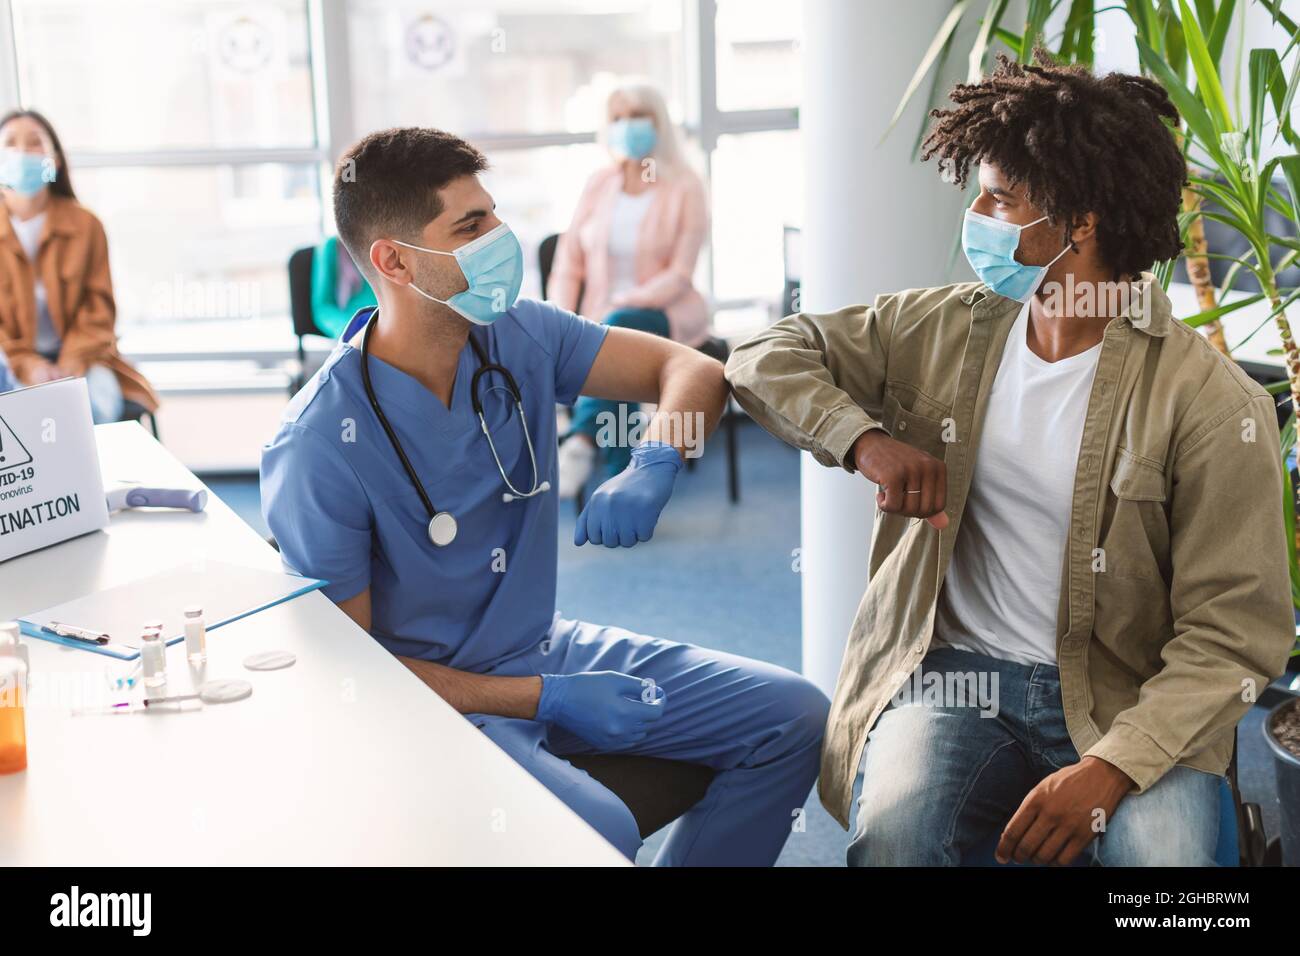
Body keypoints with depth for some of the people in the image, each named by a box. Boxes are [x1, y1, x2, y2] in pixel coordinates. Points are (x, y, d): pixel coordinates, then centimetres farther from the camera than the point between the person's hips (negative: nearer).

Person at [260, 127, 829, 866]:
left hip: (547, 649, 6)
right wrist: (546, 701, -20)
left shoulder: (519, 337, -6)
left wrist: (655, 465, -25)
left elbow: (692, 370, -1)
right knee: (601, 832, -33)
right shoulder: (318, 447, -21)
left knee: (795, 718, -1)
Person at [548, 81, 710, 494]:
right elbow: (567, 267, 7)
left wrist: (622, 305, -23)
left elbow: (679, 278, -10)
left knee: (618, 327, -38)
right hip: (601, 322, 3)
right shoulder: (599, 184, 9)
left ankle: (580, 442, -48)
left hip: (666, 314, -3)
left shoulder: (685, 189, -2)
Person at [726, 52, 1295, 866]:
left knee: (1160, 852, -31)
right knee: (892, 831, -29)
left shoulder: (1212, 403, -10)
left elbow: (1234, 636, -10)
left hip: (1128, 702, -1)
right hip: (957, 673, 2)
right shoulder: (942, 332, 4)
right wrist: (864, 439, -9)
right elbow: (769, 356, 11)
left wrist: (1111, 767, -24)